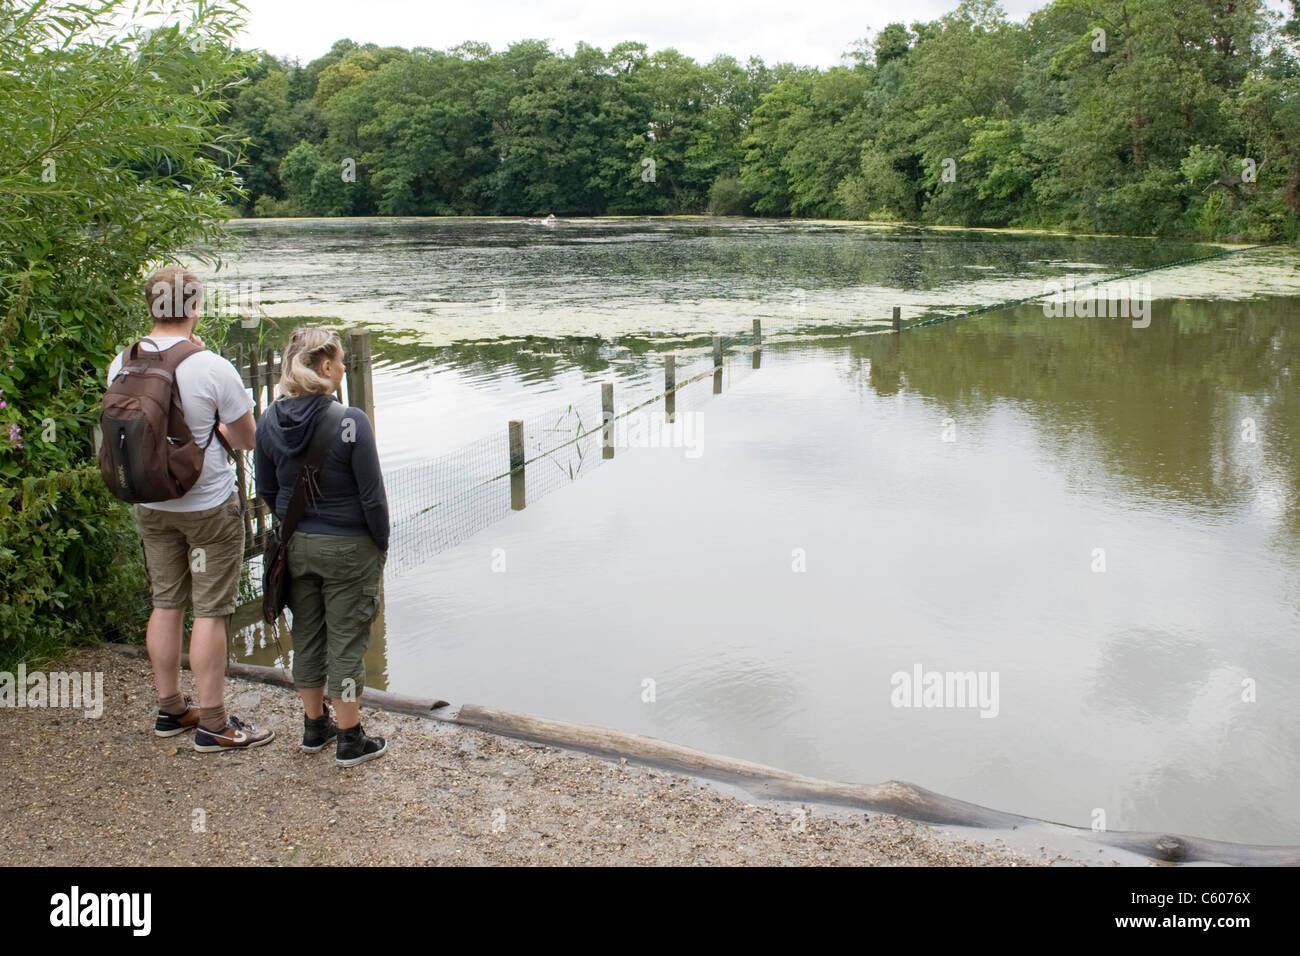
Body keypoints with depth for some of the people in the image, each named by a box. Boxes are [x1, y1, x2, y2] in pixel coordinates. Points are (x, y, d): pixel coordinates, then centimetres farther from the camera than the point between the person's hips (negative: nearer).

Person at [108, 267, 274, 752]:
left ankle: (170, 709, 29)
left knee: (166, 605, 16)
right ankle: (212, 724, 10)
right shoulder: (214, 369, -20)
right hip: (209, 507, -6)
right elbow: (246, 438, -9)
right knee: (210, 612, 2)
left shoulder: (122, 365, -3)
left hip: (151, 506, 6)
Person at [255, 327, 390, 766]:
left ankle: (315, 726, 32)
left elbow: (267, 490, 6)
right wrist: (382, 544, -2)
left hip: (296, 546, 5)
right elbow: (372, 497, -17)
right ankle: (349, 740, 17)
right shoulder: (351, 423, -22)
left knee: (306, 636, 18)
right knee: (346, 641, 6)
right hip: (348, 548, -5)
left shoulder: (270, 421, -5)